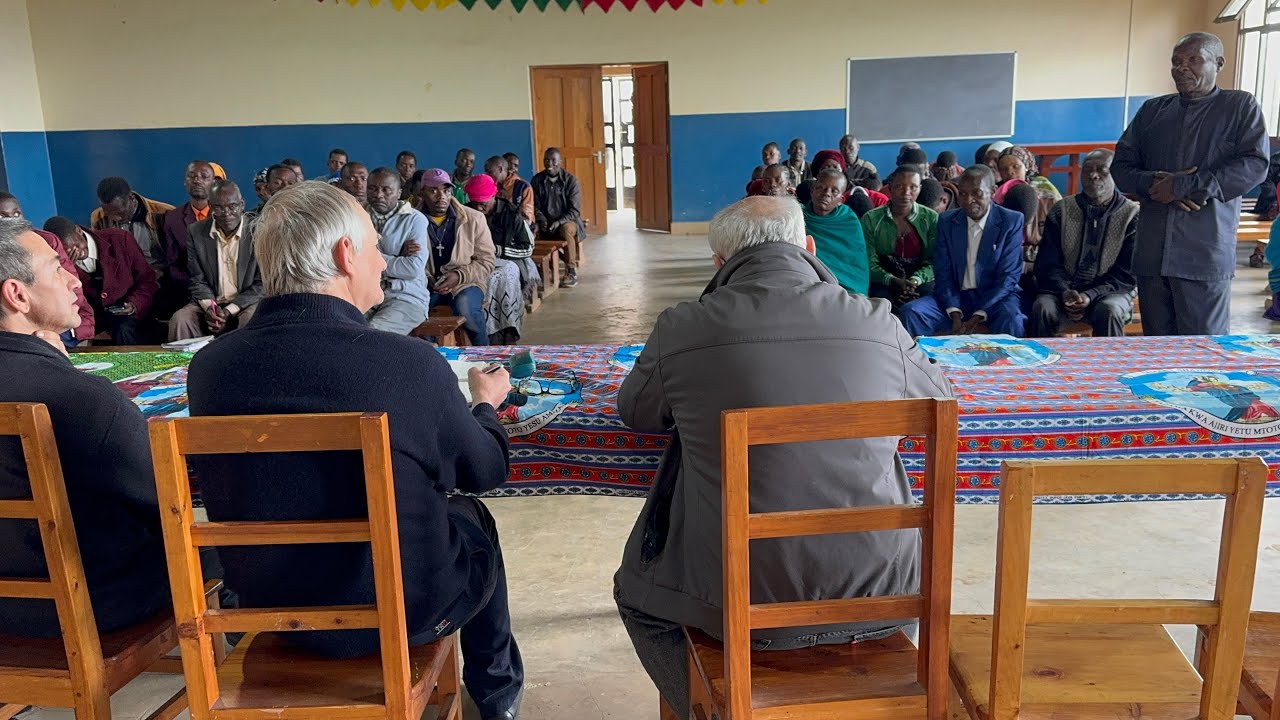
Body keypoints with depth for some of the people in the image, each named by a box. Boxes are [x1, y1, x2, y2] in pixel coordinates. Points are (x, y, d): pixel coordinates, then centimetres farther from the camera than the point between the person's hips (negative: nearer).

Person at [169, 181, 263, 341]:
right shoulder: (196, 232, 3)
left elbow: (262, 284, -7)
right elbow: (198, 281, 6)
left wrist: (230, 311, -19)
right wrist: (209, 307, -16)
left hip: (246, 303, -2)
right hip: (210, 304, 3)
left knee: (252, 320, -35)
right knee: (179, 320, -26)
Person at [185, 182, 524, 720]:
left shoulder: (209, 366, -13)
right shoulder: (409, 361, -25)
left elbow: (238, 496, 6)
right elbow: (486, 471, -7)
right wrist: (485, 403, 15)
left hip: (272, 609, 4)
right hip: (404, 609, -4)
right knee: (473, 518, 27)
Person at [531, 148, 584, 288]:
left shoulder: (571, 180, -4)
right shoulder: (537, 180, 4)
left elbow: (574, 210, -8)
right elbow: (535, 206, 7)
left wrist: (559, 222, -23)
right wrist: (542, 220, -14)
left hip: (567, 221, -2)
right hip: (546, 222, 2)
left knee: (566, 230, -38)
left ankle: (571, 272, -27)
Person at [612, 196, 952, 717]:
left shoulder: (682, 327, -7)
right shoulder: (877, 322, -3)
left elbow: (635, 414, 12)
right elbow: (939, 402, 16)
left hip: (741, 601, -1)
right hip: (879, 597, 2)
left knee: (635, 592, 28)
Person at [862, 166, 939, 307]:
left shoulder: (931, 218, 6)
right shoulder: (870, 219, 2)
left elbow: (932, 261, 0)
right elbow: (869, 263, -3)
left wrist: (915, 280, -21)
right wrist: (893, 281, -21)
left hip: (920, 281, 1)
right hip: (883, 284, -1)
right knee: (881, 297, -34)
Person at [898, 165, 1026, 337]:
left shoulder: (1011, 221, -3)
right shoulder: (946, 221, 5)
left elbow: (1008, 276, -7)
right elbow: (942, 273, 1)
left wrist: (977, 317, -19)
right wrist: (955, 315, -15)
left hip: (995, 298, -3)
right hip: (956, 298, 3)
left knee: (1010, 320, -36)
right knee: (910, 312, -22)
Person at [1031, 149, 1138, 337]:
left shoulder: (1132, 215, 2)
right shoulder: (1061, 211, 8)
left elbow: (1127, 273, -3)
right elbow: (1047, 264, 3)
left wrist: (1091, 296, -18)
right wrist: (1064, 292, -16)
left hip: (1109, 292, -1)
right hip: (1063, 289, 2)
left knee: (1109, 311, -34)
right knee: (1042, 307, -30)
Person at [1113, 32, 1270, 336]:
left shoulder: (1241, 106, 6)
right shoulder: (1152, 110, 17)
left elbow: (1255, 165, -6)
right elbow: (1121, 165, 12)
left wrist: (1183, 186, -14)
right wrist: (1156, 185, -9)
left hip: (1205, 254, -4)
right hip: (1151, 252, 4)